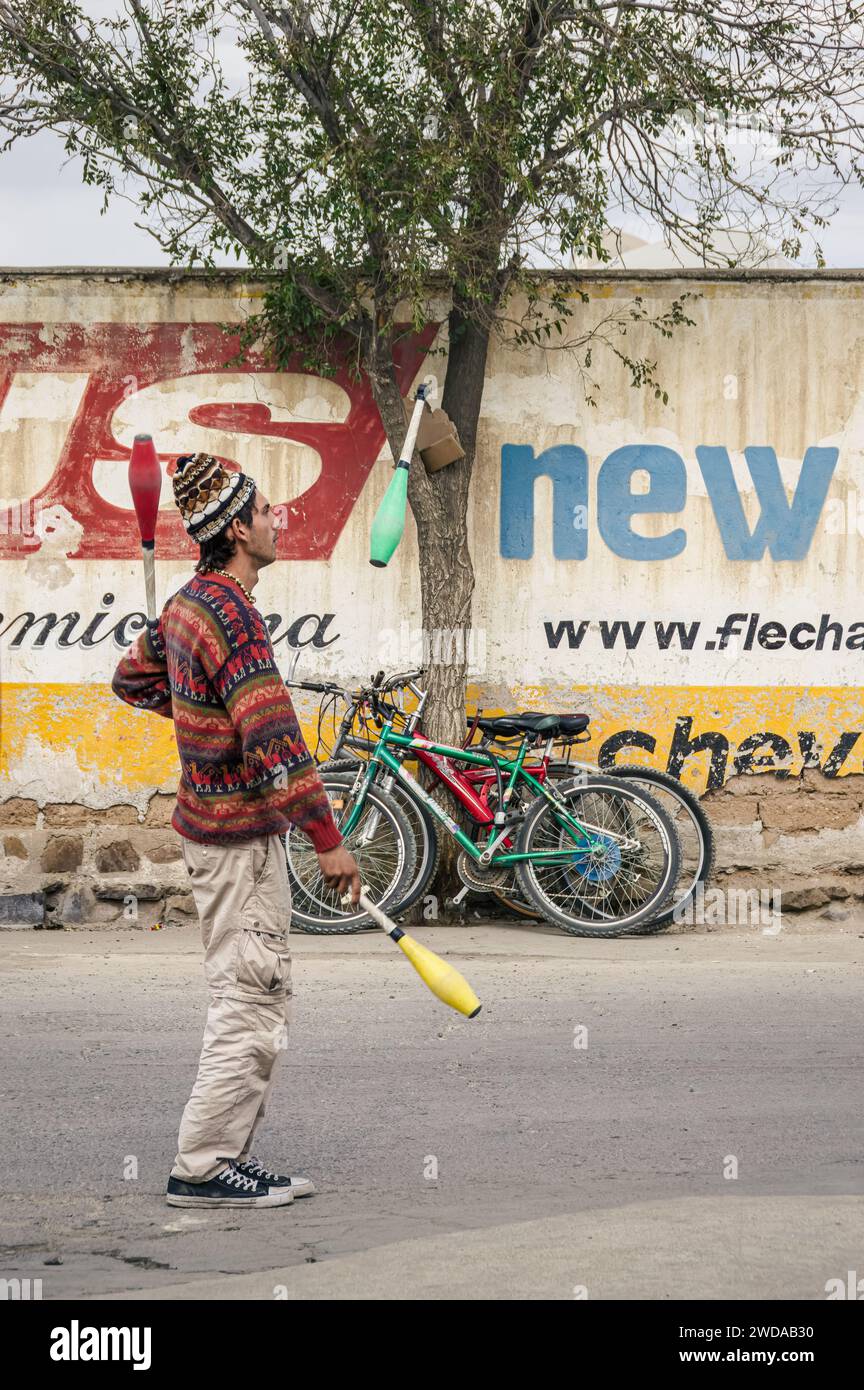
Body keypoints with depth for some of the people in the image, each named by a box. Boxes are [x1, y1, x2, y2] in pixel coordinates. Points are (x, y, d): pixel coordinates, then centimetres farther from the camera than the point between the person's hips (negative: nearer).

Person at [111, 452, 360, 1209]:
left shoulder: (189, 602, 10)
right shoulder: (232, 616, -20)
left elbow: (133, 678, 27)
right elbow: (274, 741, -24)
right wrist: (328, 838, -21)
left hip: (209, 821, 10)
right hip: (241, 834, -10)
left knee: (258, 997, 15)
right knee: (252, 999, -6)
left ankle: (226, 1155, 19)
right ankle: (204, 1166, -2)